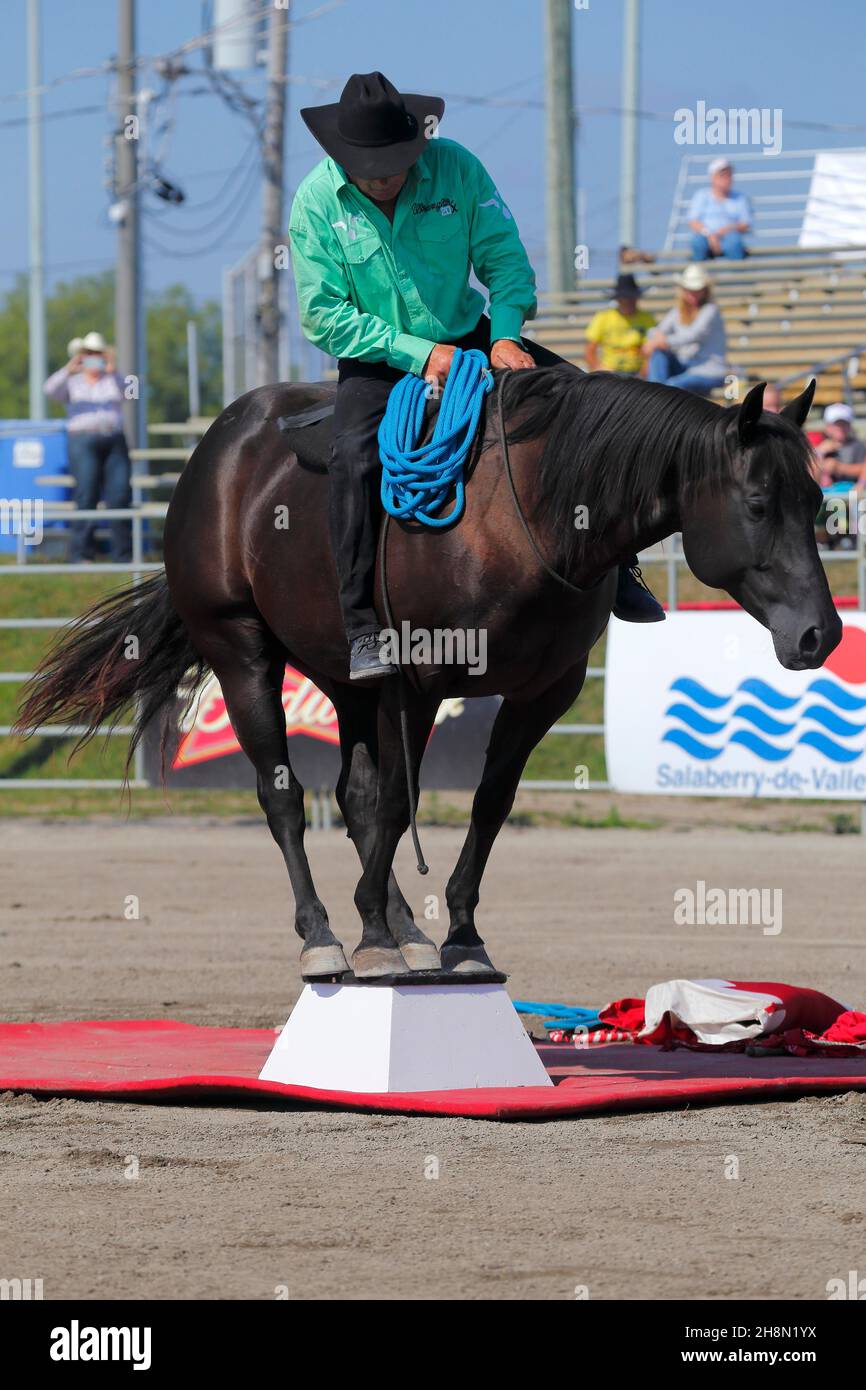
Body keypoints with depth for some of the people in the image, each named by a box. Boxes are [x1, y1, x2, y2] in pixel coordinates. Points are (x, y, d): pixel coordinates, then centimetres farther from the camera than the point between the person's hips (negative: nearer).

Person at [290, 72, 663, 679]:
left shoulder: (454, 167, -9)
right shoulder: (316, 200, -12)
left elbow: (504, 259, -1)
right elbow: (324, 315, -12)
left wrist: (505, 334, -18)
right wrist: (416, 353, -21)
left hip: (468, 337, 3)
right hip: (378, 360, -3)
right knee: (354, 455, -30)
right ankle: (363, 628, -26)